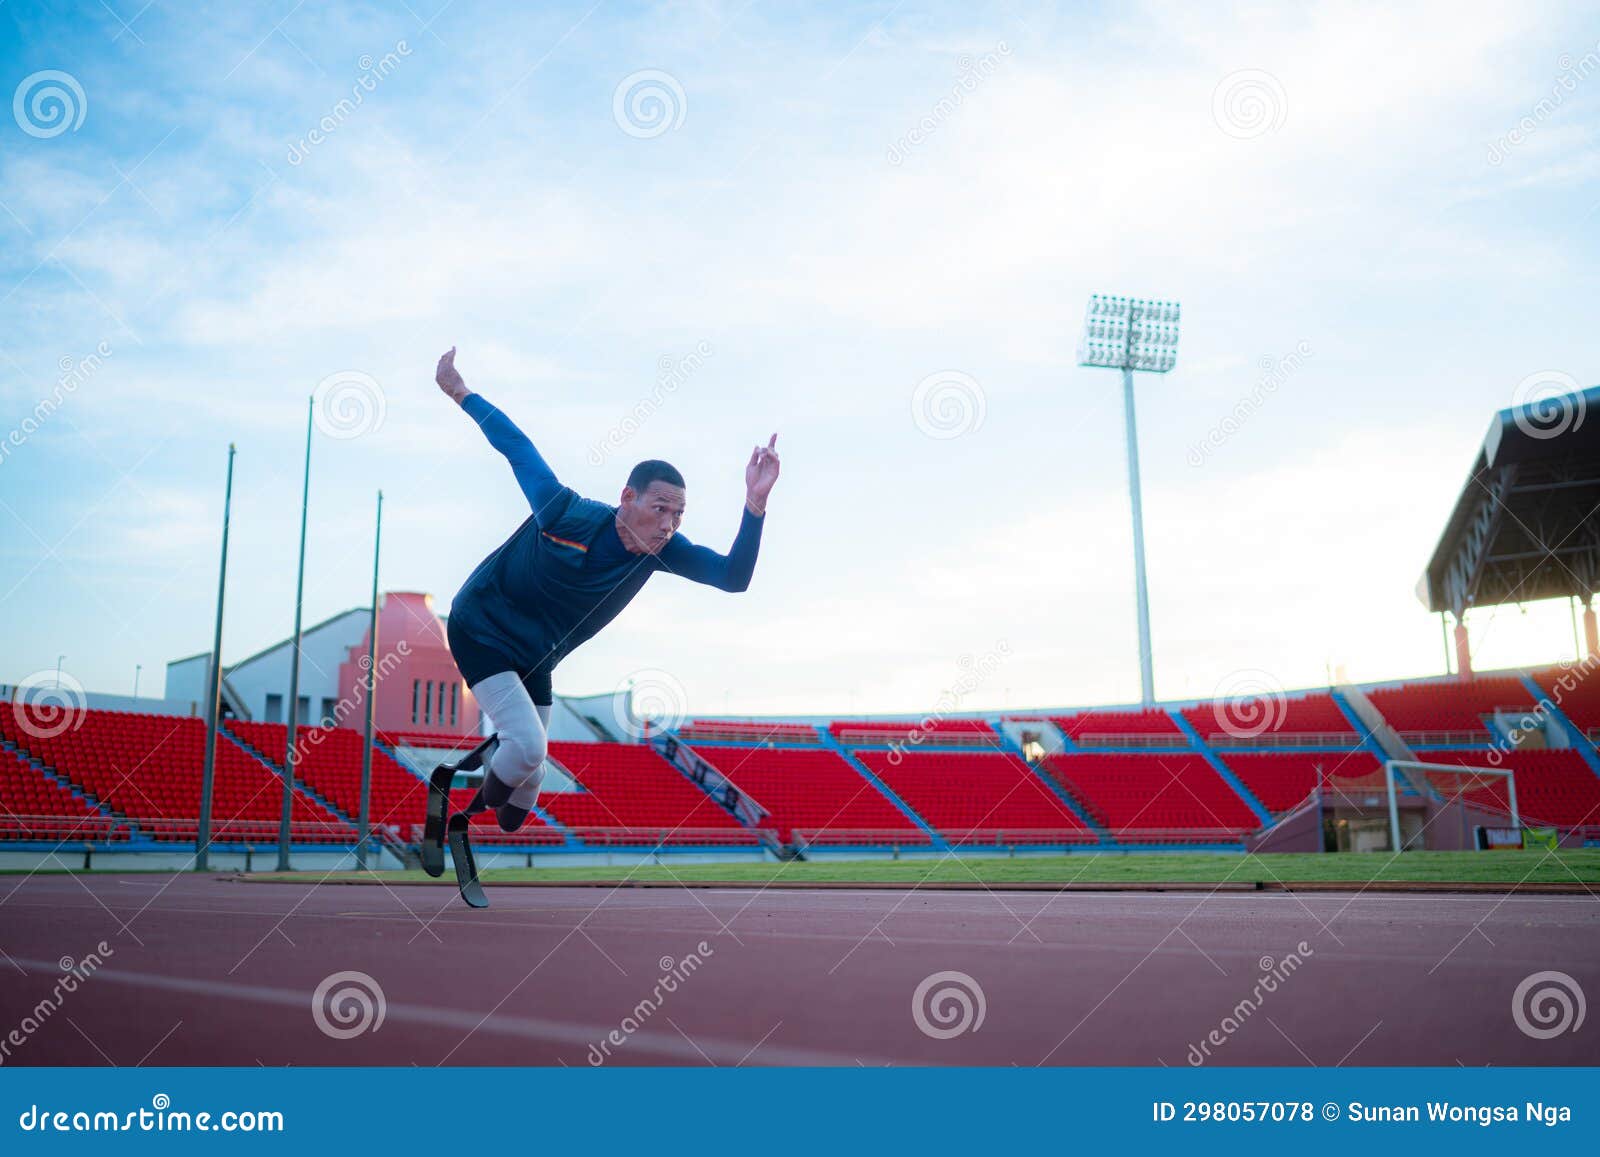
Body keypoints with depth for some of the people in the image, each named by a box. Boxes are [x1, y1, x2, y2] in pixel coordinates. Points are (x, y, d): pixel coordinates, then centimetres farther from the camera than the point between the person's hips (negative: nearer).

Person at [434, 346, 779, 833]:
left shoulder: (662, 549, -17)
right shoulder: (568, 514, -30)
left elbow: (733, 577, -25)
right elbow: (514, 444, -18)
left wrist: (755, 504, -37)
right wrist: (459, 391, -9)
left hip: (535, 661, 6)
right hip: (479, 630, -6)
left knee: (529, 773, 12)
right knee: (527, 748, -20)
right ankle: (477, 810, 13)